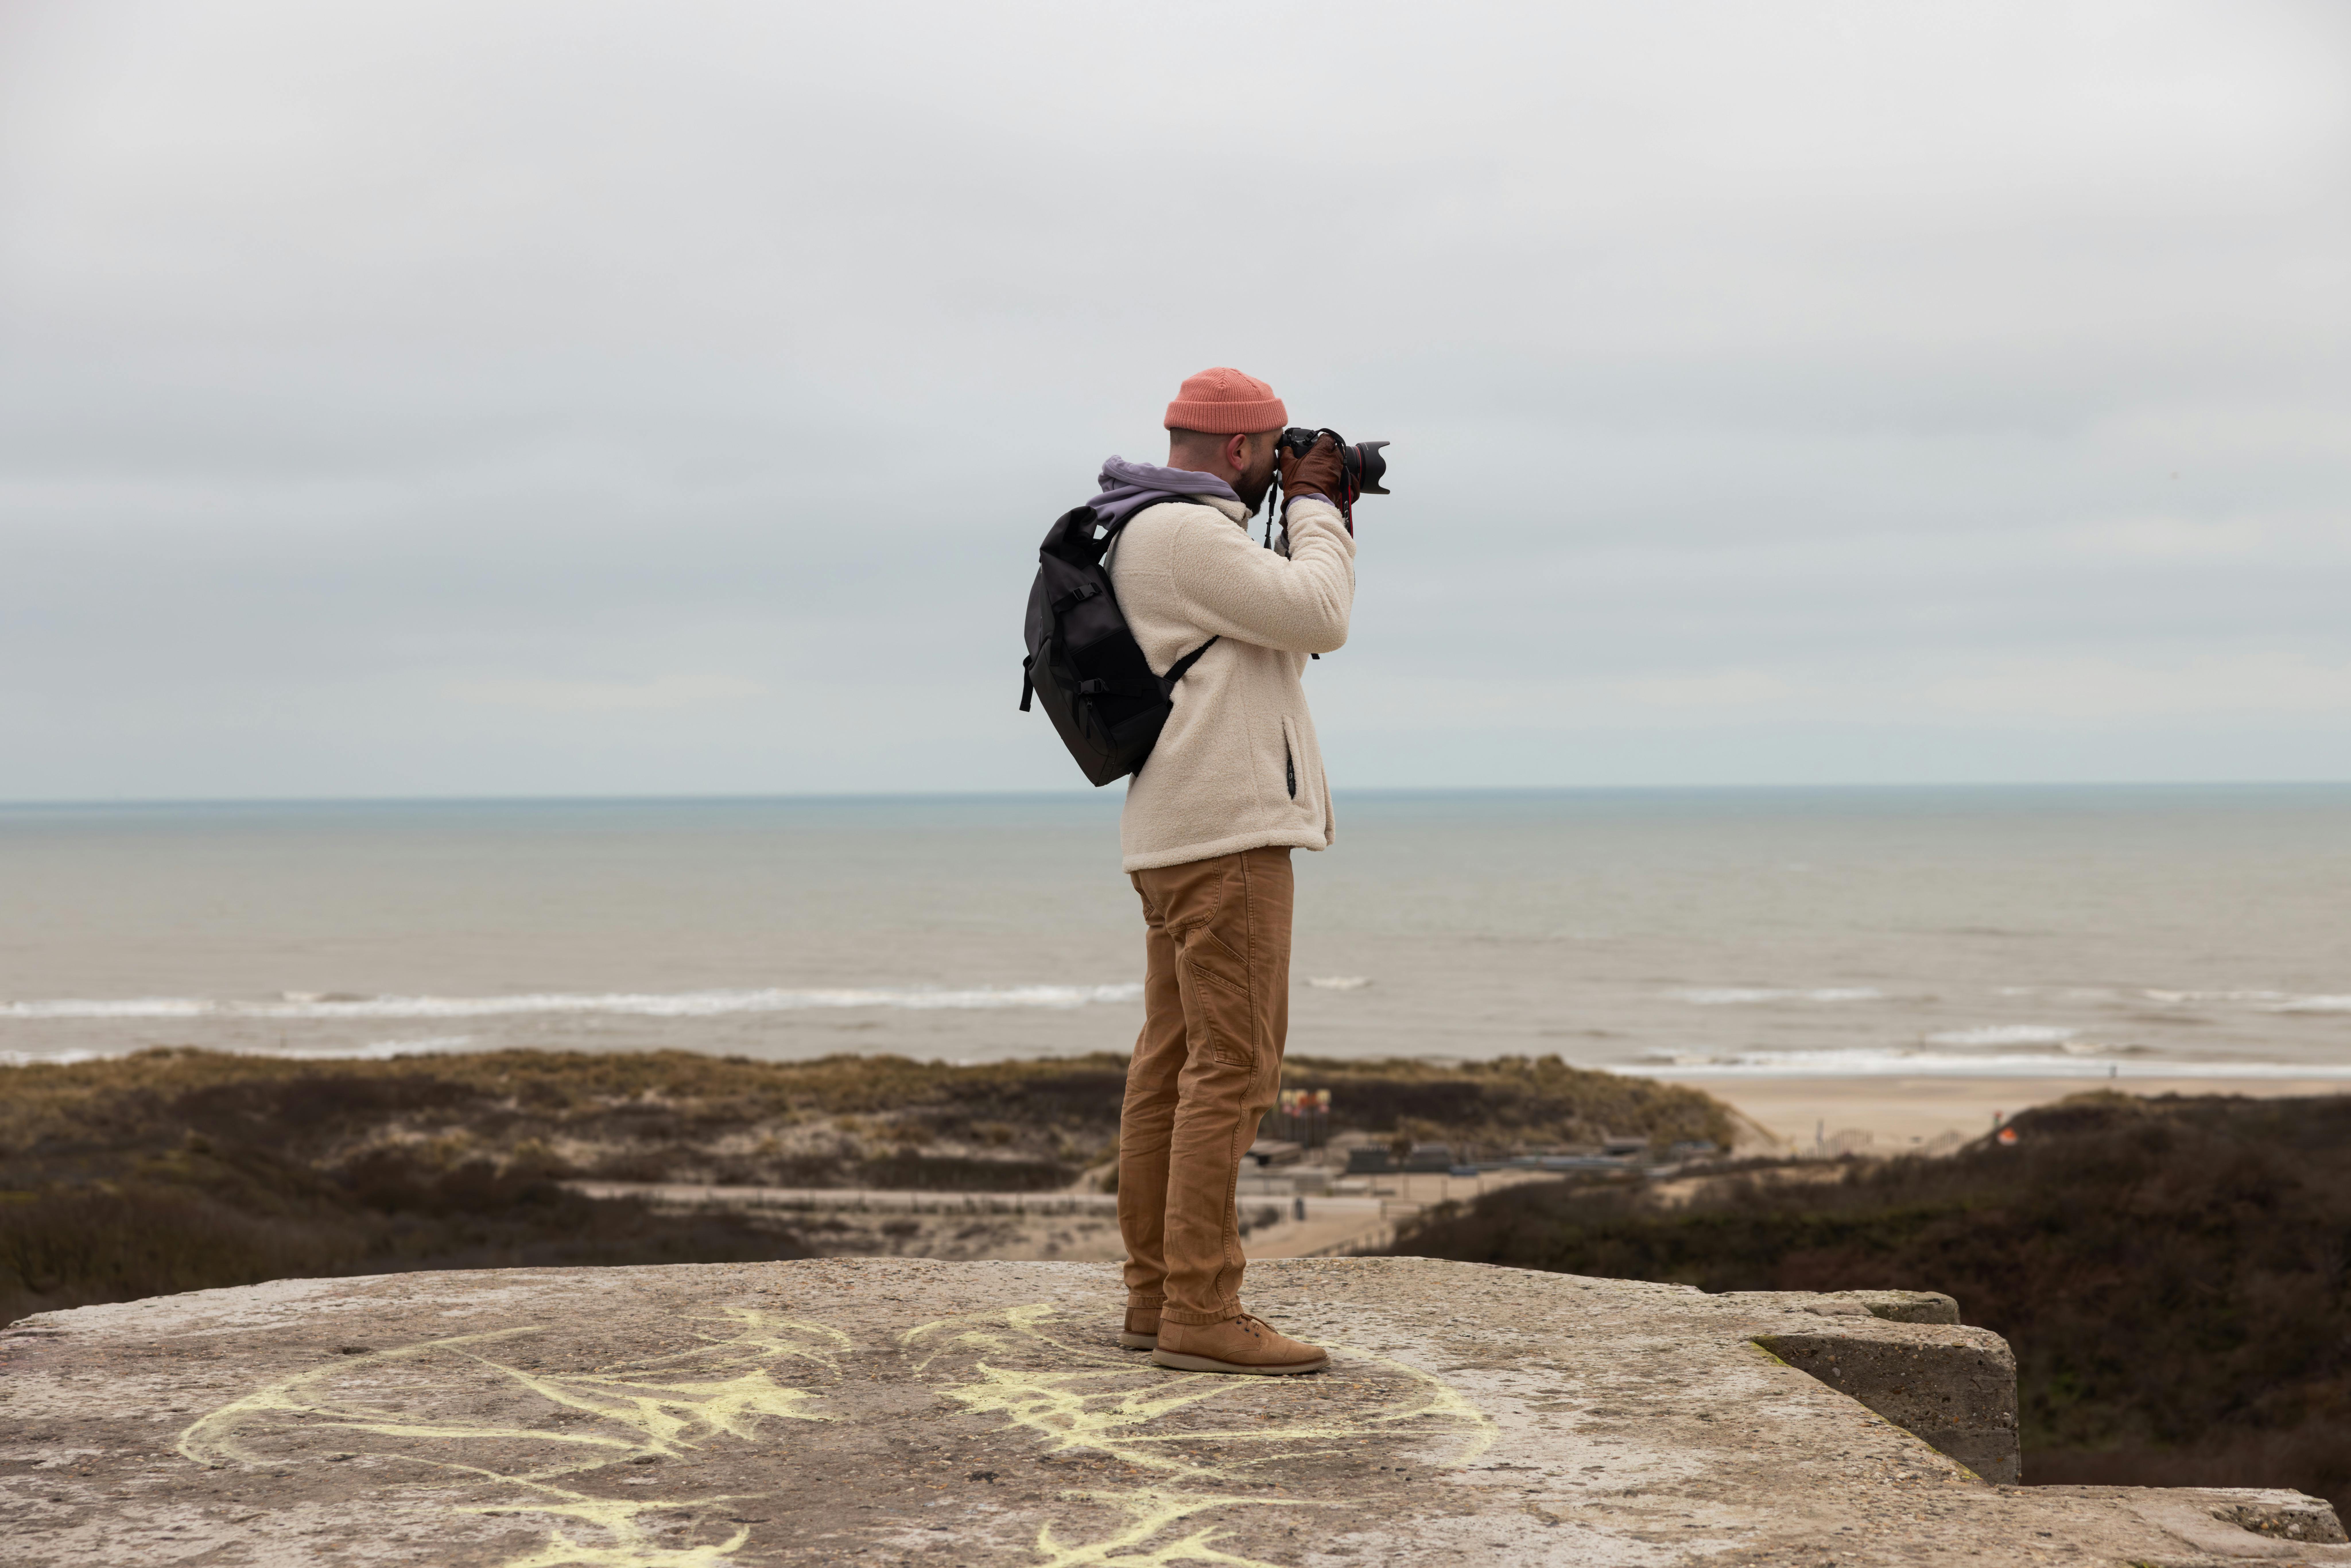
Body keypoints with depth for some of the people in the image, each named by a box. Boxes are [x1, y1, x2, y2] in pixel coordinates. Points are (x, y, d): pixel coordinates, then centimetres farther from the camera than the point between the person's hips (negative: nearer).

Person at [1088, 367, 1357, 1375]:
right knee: (1233, 1068, -12)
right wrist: (1313, 511, -2)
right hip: (1226, 834, -11)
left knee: (1172, 1064, 10)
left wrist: (1325, 518, 17)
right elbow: (1320, 619, -16)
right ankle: (1200, 1312, -13)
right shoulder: (1186, 534, -12)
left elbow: (1299, 630, 24)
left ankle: (1156, 1296, 13)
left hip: (1179, 839, 11)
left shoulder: (1157, 536, 21)